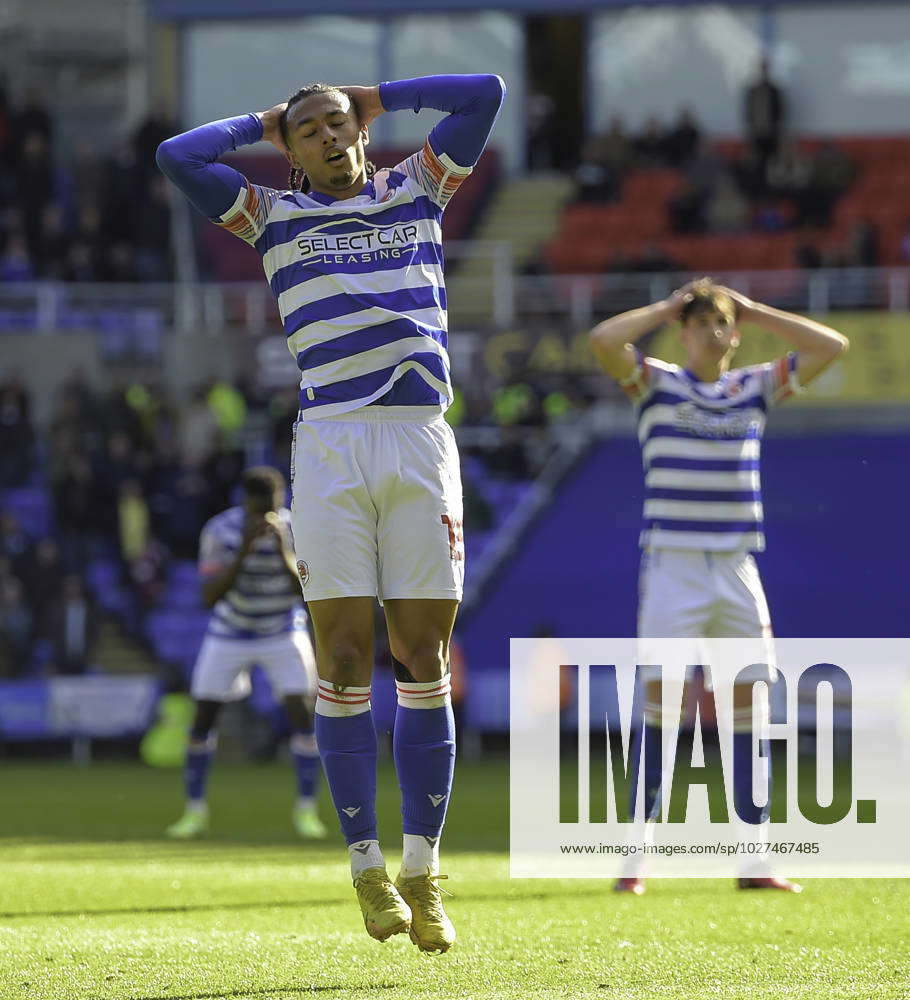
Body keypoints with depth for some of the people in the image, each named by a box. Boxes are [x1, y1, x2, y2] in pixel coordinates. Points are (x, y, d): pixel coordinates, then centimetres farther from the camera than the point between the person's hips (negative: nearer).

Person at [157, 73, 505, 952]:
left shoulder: (417, 189, 19)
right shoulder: (276, 217, 14)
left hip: (420, 442, 1)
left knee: (424, 660, -1)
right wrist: (262, 123, 17)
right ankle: (367, 865, 3)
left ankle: (422, 870, 3)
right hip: (330, 445, -1)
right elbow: (177, 156, 5)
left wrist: (376, 97, 23)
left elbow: (485, 92, 19)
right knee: (344, 661, -5)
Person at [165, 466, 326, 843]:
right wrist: (244, 552, -37)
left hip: (283, 634, 0)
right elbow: (210, 596, -26)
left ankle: (306, 810, -4)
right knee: (202, 719, -1)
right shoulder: (220, 531, -19)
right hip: (230, 635, 0)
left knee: (302, 714, -14)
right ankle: (195, 811, 13)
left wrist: (283, 551, -37)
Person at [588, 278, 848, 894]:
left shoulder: (755, 388, 13)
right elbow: (603, 339, -13)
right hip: (672, 569, -3)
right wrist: (667, 308, -1)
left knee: (747, 700, 3)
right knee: (660, 699, -9)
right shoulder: (657, 384, 4)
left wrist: (754, 312, 7)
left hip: (738, 566, 3)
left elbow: (831, 346, 9)